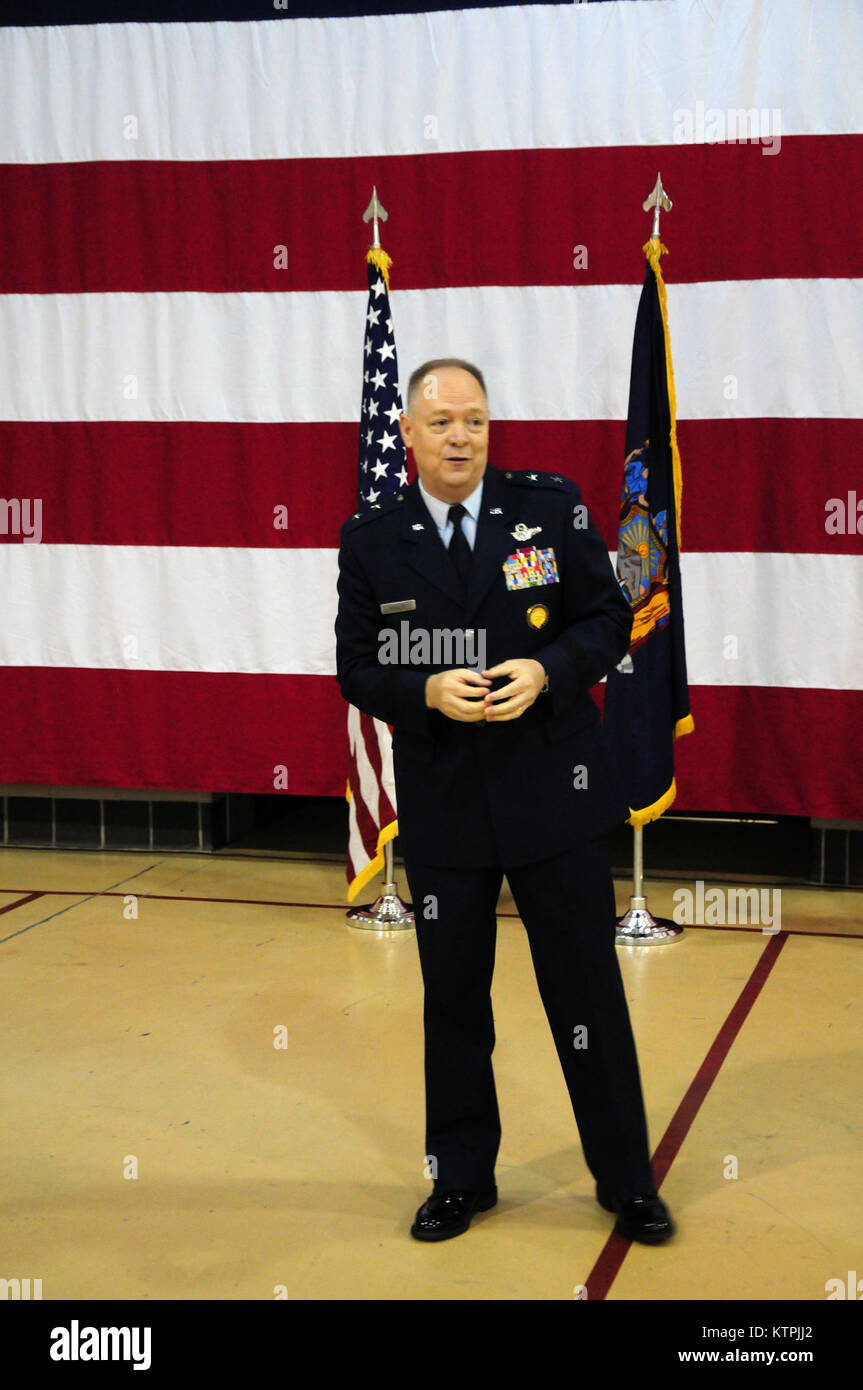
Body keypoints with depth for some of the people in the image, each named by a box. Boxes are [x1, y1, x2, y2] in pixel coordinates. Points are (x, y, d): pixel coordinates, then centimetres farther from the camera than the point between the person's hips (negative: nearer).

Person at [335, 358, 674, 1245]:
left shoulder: (551, 504, -2)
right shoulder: (370, 541, 1)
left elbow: (610, 619, 1)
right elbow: (356, 670, 2)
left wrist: (547, 671, -17)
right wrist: (427, 691, -17)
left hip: (552, 791, -1)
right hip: (442, 805, 1)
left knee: (588, 987, 7)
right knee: (452, 996, 12)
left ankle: (626, 1179, 24)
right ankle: (461, 1178, 30)